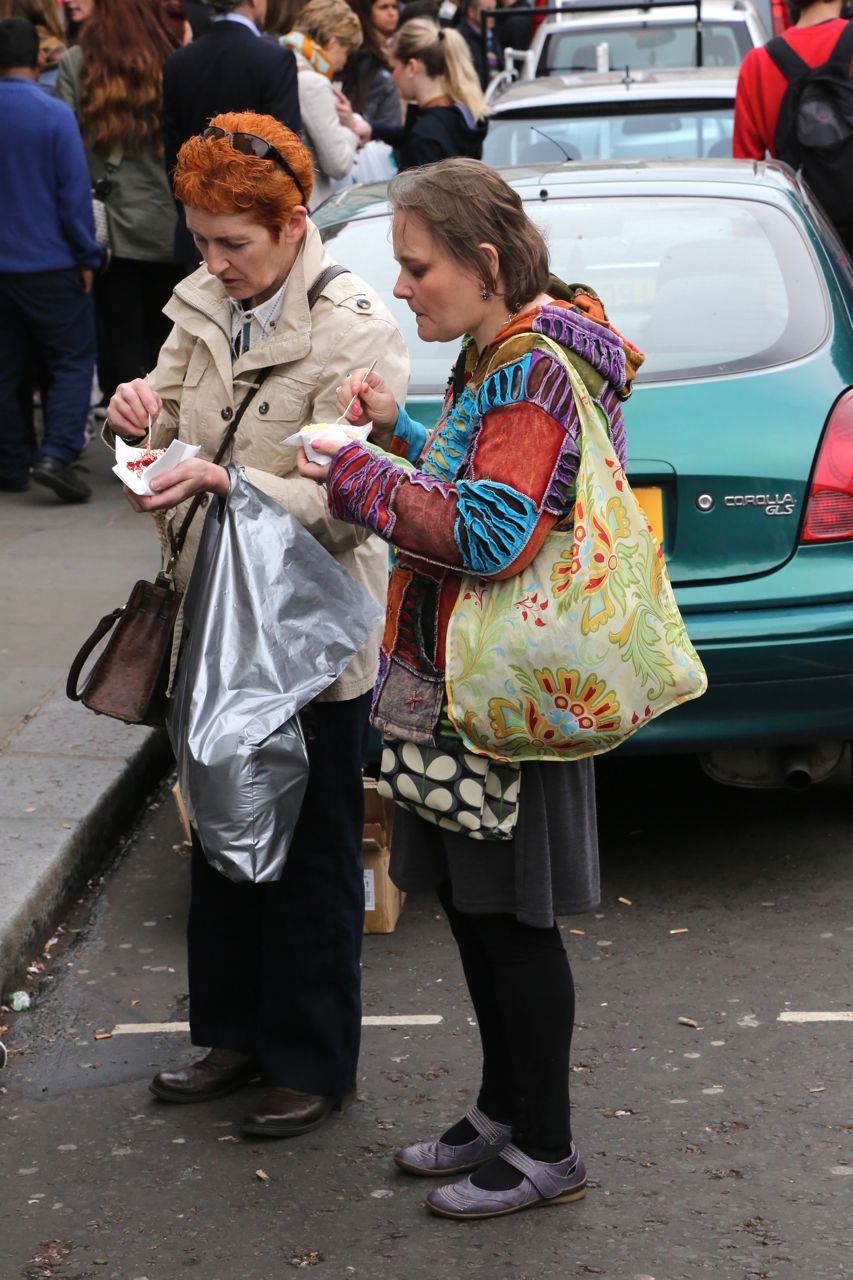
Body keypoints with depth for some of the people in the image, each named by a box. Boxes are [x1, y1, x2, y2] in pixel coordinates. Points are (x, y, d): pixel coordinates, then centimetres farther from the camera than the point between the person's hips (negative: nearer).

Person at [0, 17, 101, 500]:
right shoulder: (54, 114, -13)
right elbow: (75, 192, -12)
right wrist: (88, 257, -3)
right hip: (49, 261, -4)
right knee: (72, 360, 3)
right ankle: (57, 455, -12)